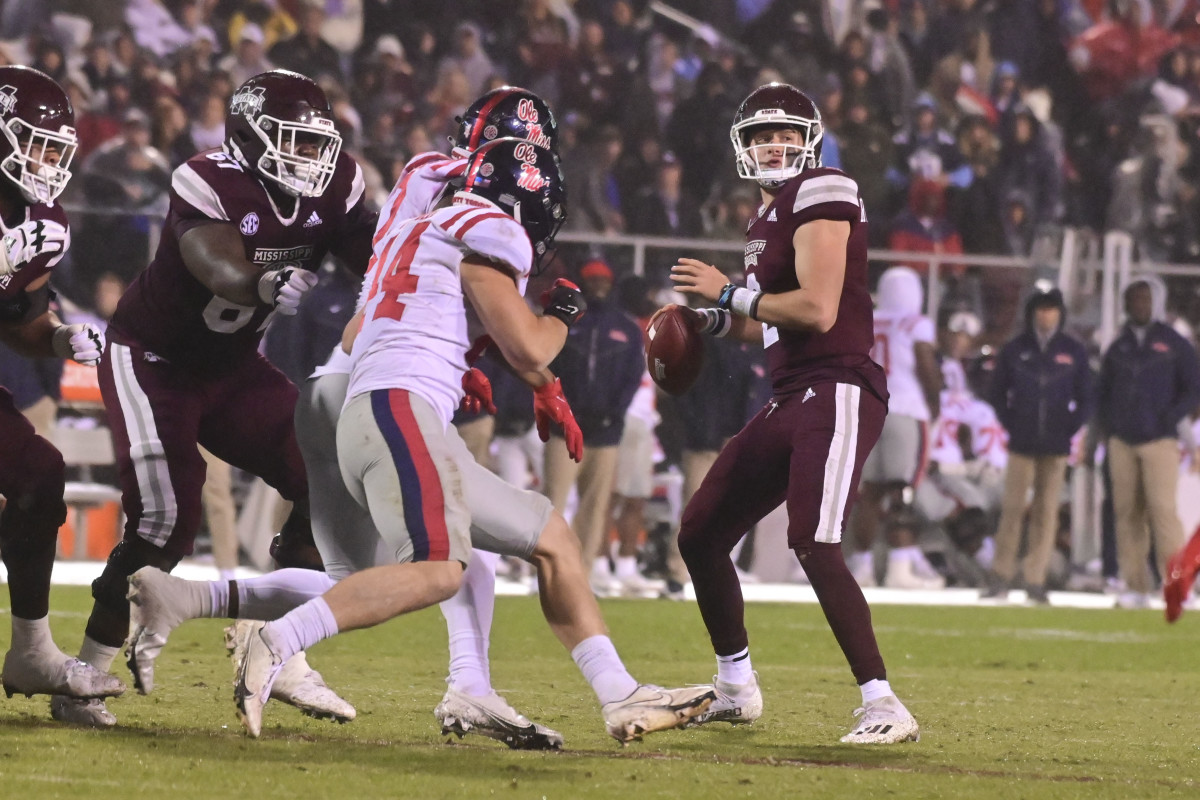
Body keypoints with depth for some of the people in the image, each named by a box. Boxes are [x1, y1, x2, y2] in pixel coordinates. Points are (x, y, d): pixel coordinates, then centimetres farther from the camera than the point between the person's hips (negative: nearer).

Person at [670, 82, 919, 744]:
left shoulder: (821, 196, -9)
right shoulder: (769, 217, 20)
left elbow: (817, 312, -19)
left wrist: (729, 295, -10)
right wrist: (713, 322, 17)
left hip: (836, 391, -10)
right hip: (791, 399, 10)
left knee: (814, 546, -23)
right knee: (700, 534, 12)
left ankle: (883, 706, -21)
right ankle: (736, 690, 26)